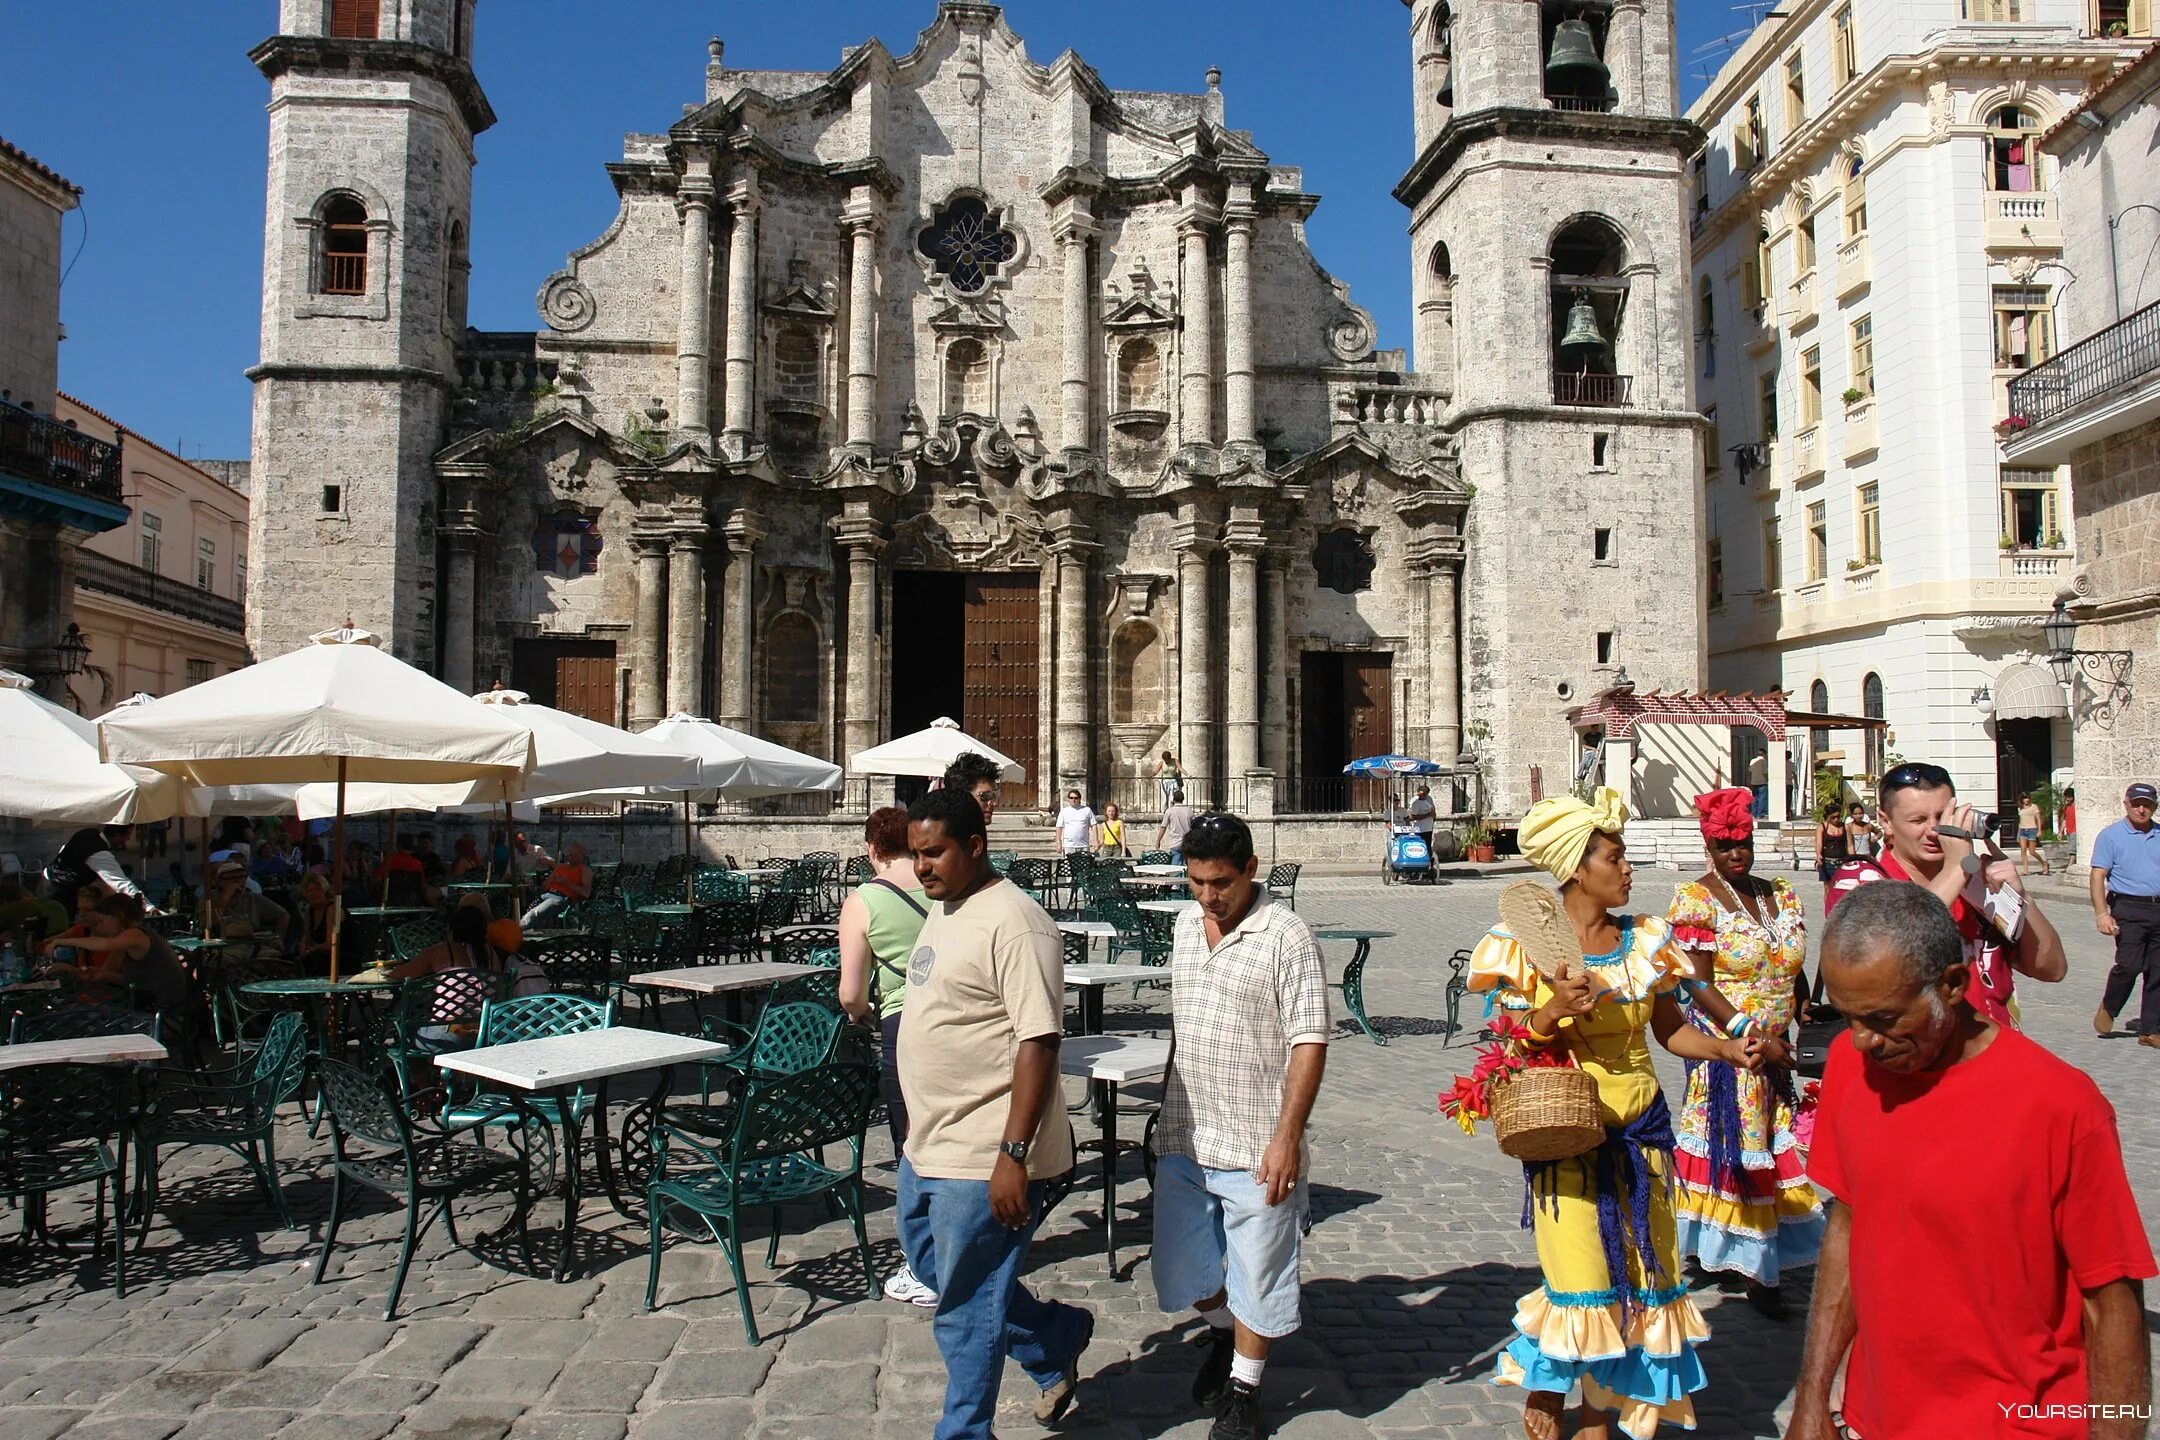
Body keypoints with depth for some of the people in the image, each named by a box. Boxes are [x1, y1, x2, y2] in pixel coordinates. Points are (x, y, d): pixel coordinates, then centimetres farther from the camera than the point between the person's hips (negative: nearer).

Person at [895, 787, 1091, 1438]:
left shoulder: (1012, 922, -20)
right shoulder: (943, 910, 10)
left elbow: (1038, 1042, -24)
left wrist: (1014, 1154, -26)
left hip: (983, 1158, -10)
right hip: (929, 1146, 10)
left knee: (966, 1308, 4)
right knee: (931, 1264, 22)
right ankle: (1057, 1338, 38)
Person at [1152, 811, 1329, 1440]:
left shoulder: (1285, 935, -15)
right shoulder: (1187, 924, 6)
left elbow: (1309, 1041, -17)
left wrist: (1287, 1136, -22)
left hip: (1255, 1145, -6)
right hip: (1183, 1137, 6)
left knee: (1256, 1275, 9)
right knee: (1184, 1266, 18)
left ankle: (1244, 1388, 31)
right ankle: (1221, 1335, 47)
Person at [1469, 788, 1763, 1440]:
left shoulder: (1645, 939, 4)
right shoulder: (1528, 947, -9)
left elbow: (1670, 1028, 10)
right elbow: (1511, 1048, -8)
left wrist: (1726, 1049, -7)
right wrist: (1554, 1011, -25)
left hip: (1641, 1132, 5)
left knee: (1641, 1274, 10)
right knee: (1581, 1280, -4)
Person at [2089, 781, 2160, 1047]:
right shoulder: (2110, 836, 0)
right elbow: (2098, 877, -5)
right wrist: (2101, 913, -14)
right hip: (2128, 908, -4)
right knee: (2129, 964, -15)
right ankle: (2107, 1009, 11)